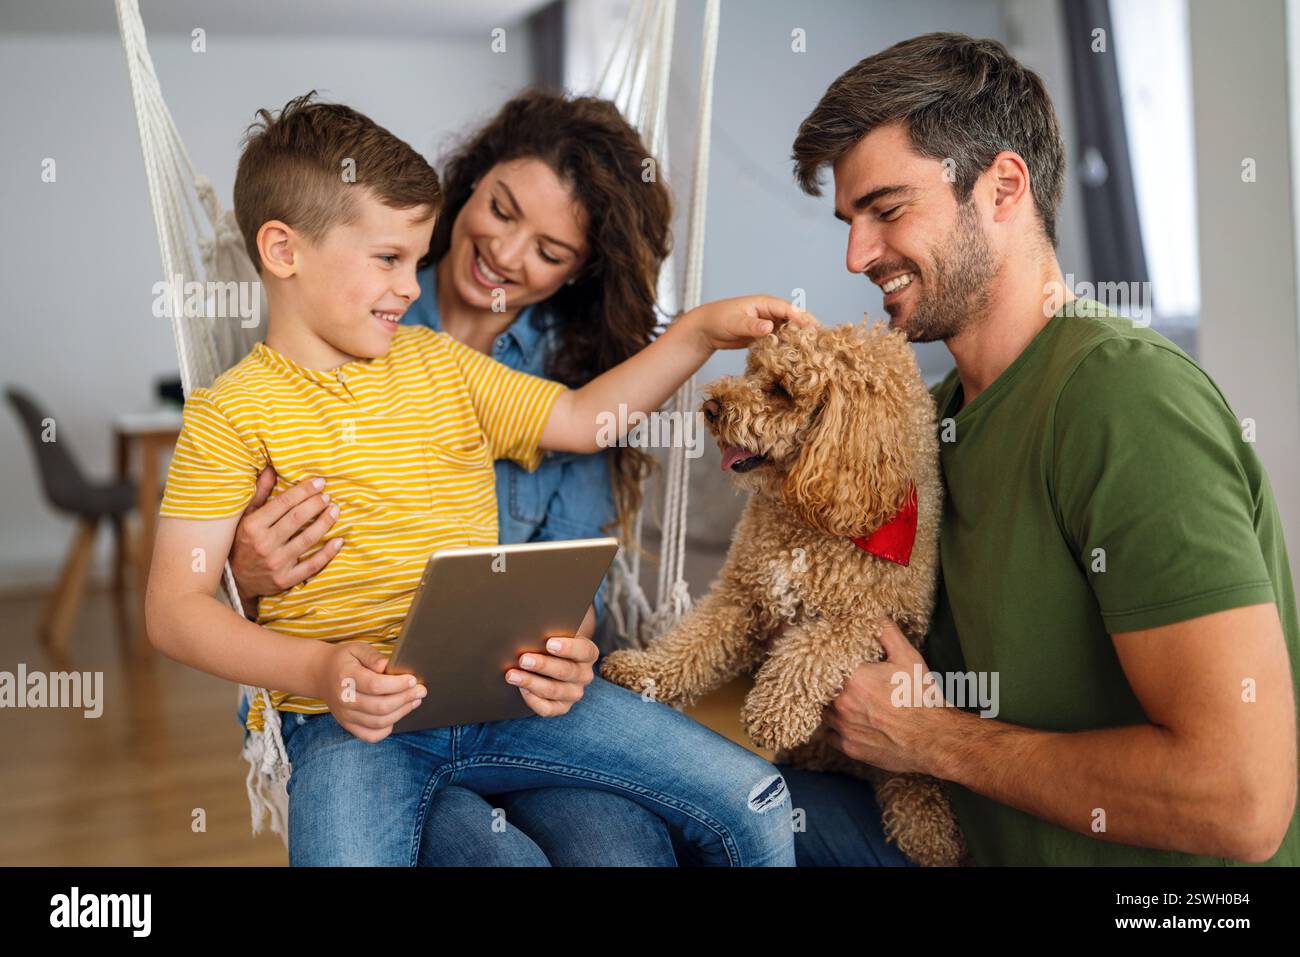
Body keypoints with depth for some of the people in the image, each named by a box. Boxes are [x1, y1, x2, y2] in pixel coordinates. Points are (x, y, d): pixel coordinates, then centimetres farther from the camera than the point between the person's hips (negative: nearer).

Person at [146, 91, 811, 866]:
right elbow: (175, 607, -6)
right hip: (350, 718, -4)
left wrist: (698, 331, 9)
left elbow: (584, 419, 19)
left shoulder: (438, 361, 15)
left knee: (757, 803, -5)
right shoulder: (232, 413, -2)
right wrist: (319, 671, -20)